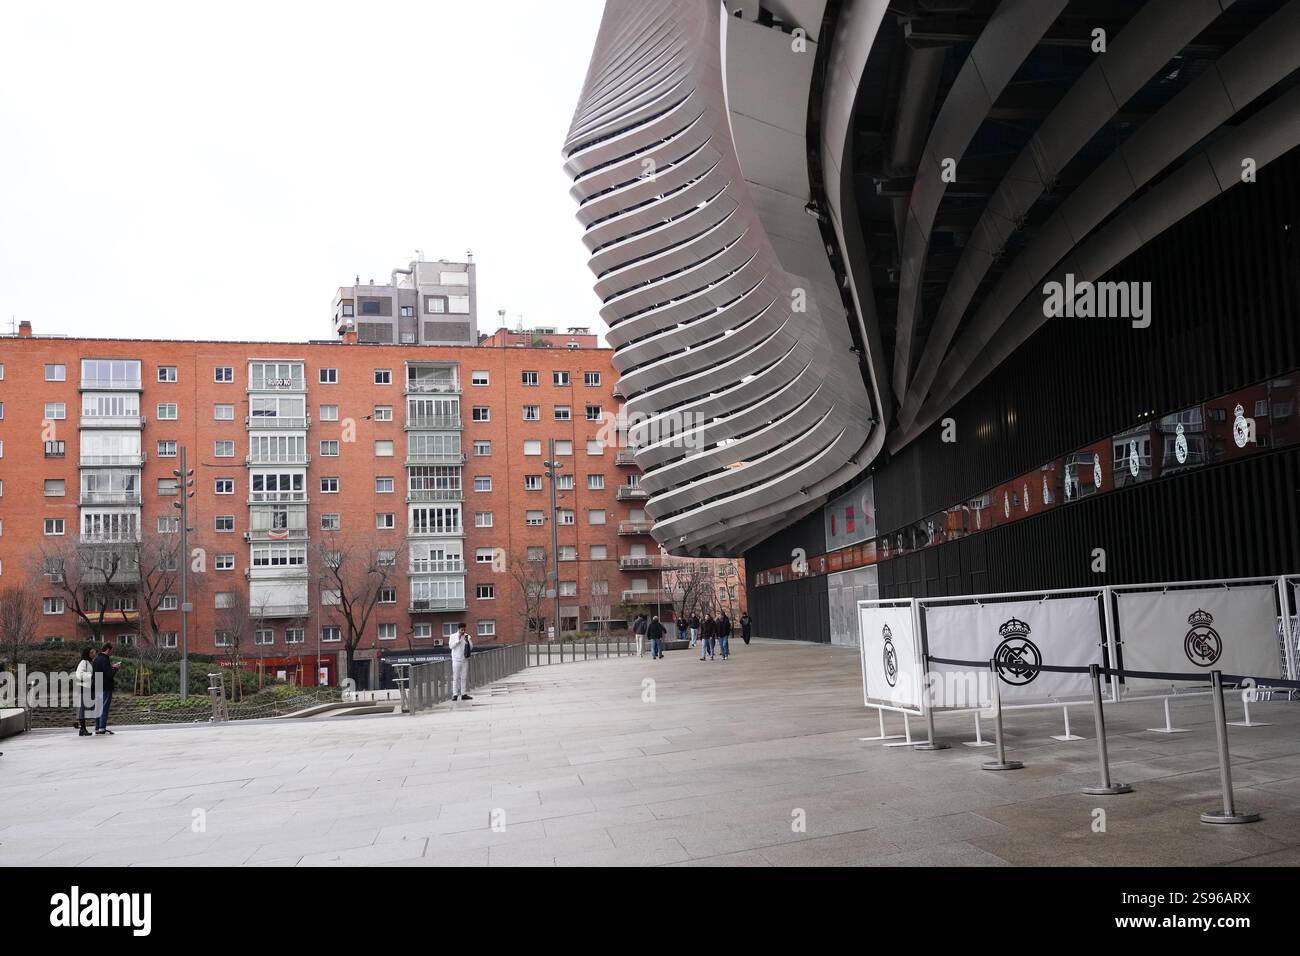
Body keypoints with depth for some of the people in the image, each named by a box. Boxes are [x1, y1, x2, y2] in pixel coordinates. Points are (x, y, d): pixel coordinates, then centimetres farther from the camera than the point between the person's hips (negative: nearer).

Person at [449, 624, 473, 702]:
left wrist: (466, 640, -12)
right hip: (456, 660, -3)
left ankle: (463, 694, 9)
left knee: (464, 677, 5)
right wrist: (458, 639, -15)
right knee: (456, 677, -3)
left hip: (465, 660, 3)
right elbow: (451, 646, -12)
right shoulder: (453, 636, 0)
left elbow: (471, 647, 2)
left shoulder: (467, 636, 6)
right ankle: (455, 694, -2)